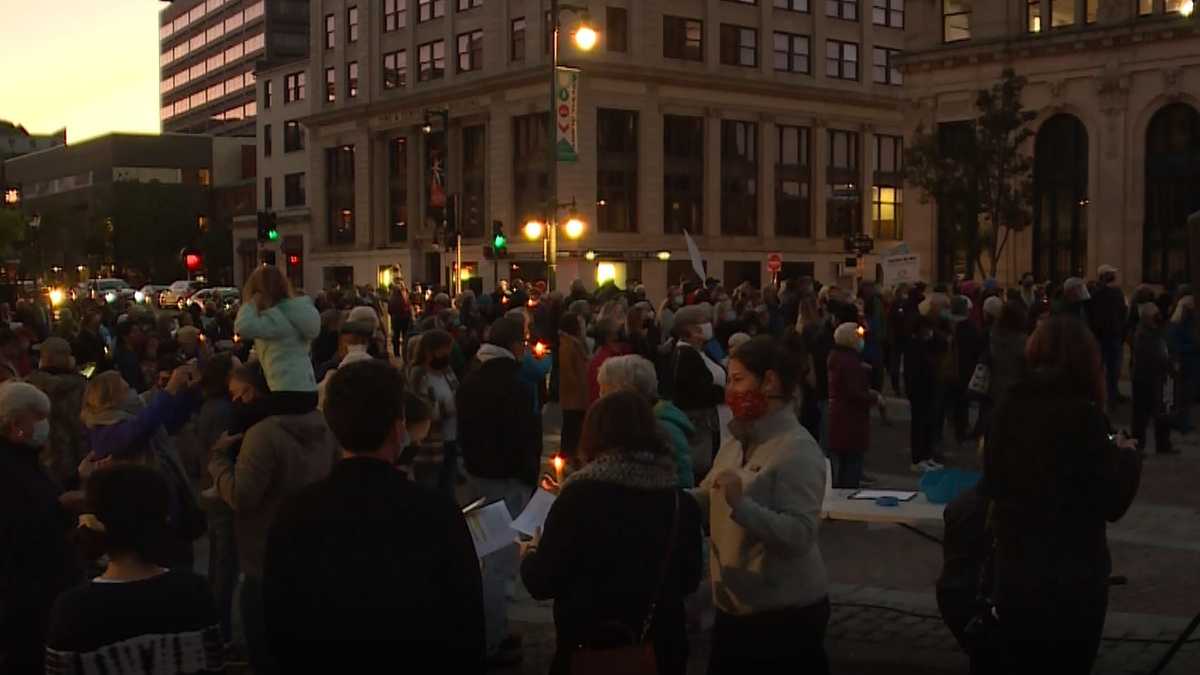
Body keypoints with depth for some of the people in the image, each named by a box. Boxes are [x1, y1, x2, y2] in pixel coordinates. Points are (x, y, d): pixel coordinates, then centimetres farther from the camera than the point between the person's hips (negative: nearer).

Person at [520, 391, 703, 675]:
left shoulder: (580, 495, -18)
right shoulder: (681, 502, -7)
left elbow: (542, 584, -11)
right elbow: (689, 581, 7)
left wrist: (531, 553, 10)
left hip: (591, 650, -3)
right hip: (663, 648, 3)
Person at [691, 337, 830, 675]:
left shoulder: (798, 450, -18)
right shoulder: (736, 444, 8)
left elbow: (800, 535, -26)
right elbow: (702, 502, 10)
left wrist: (741, 504, -35)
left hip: (786, 612, -8)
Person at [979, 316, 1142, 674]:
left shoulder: (1009, 406, -3)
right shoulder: (1083, 414, -17)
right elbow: (1112, 502, -11)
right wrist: (1127, 456, 5)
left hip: (1012, 569, 4)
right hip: (1073, 576, -4)